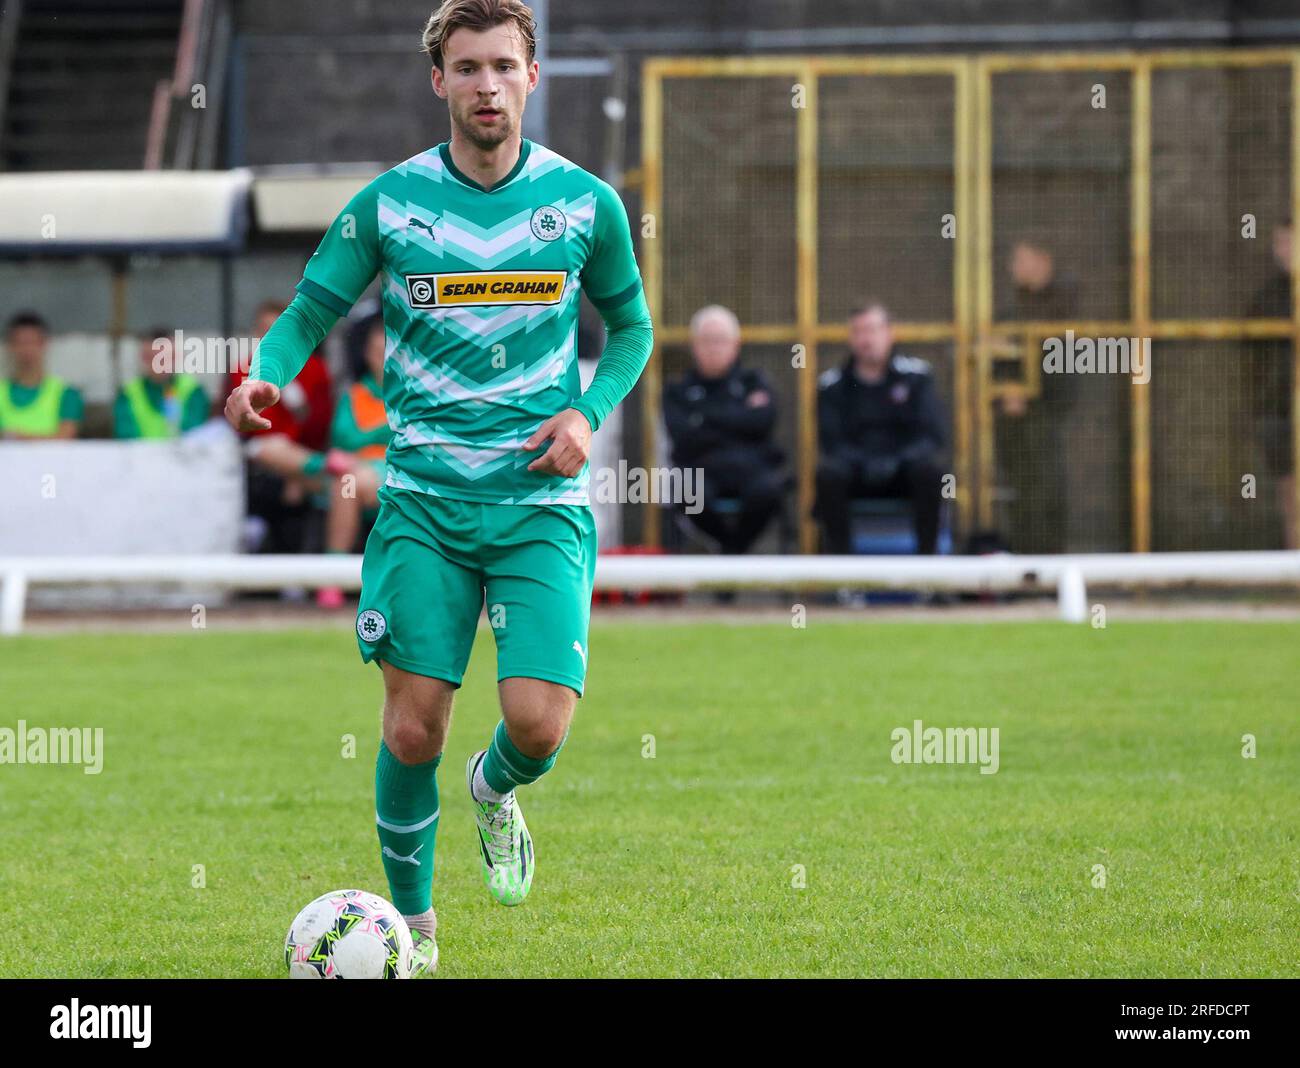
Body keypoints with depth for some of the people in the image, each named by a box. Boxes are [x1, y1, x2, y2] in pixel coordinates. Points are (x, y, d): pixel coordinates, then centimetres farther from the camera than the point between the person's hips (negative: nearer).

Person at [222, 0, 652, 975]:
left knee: (540, 722, -14)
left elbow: (631, 329, 14)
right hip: (424, 500, 0)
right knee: (412, 730, -2)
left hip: (541, 501, 0)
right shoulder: (389, 203, 0)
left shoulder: (586, 203, 1)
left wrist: (588, 412, -4)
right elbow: (311, 311, 6)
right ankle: (411, 924, 20)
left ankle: (496, 791, 24)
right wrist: (263, 376, -15)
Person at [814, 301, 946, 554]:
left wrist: (895, 460, -22)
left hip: (904, 473, 0)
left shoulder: (915, 375, 3)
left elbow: (935, 437, -4)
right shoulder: (833, 385, 4)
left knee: (929, 470, -33)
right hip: (855, 471, 0)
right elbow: (831, 444, -2)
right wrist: (866, 462, -23)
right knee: (828, 473, -32)